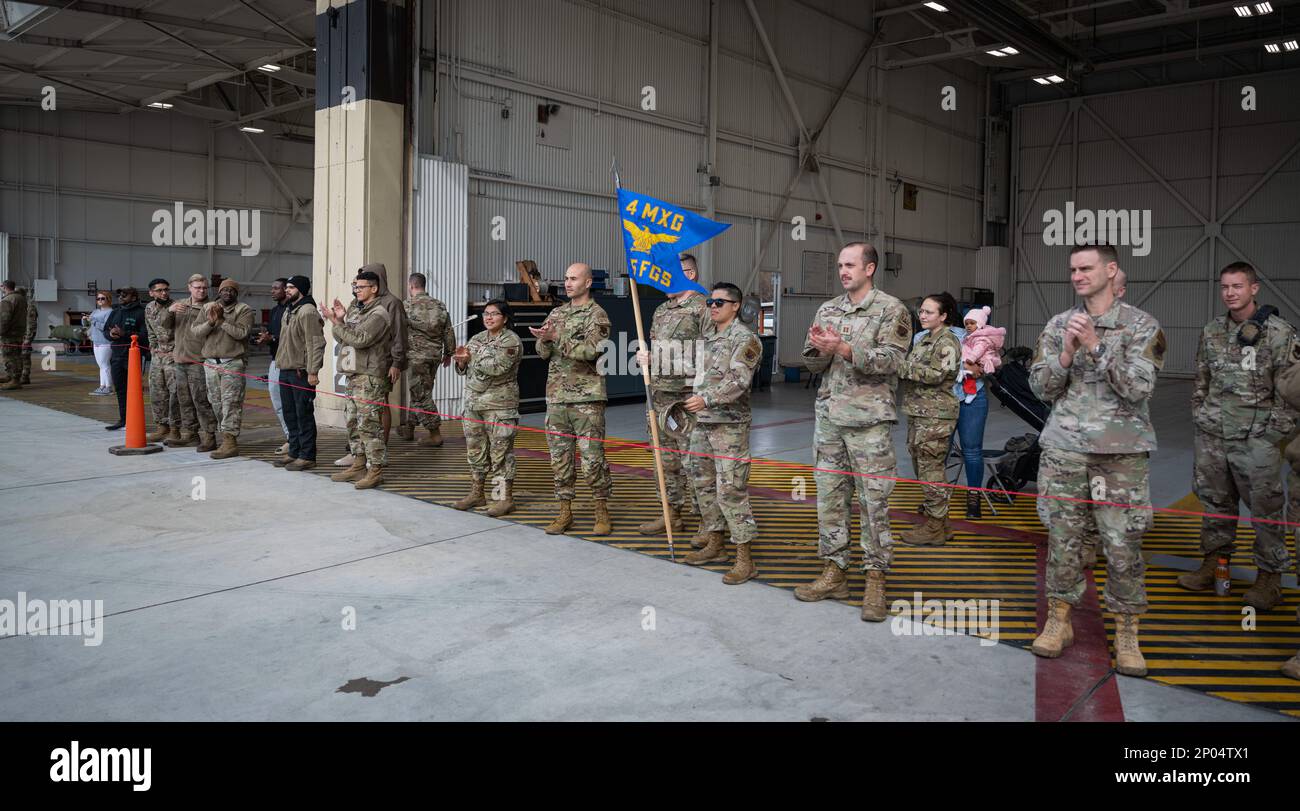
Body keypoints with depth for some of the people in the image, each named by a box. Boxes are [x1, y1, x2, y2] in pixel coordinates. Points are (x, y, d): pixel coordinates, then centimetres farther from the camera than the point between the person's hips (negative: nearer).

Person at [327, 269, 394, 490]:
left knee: (369, 424, -9)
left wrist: (336, 323, -16)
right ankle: (358, 465, 23)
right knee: (353, 422, 13)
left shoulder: (379, 314, -9)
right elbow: (342, 339, 17)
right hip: (353, 374, 9)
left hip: (370, 377, -9)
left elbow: (360, 339, -20)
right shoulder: (355, 310, 18)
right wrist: (339, 320, 2)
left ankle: (375, 470, -5)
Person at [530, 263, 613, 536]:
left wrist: (556, 338, -21)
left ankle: (602, 512, 8)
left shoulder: (597, 315, -4)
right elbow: (543, 352, 11)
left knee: (592, 457, -3)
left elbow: (591, 350, -18)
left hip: (586, 398, -6)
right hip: (556, 395, 6)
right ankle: (565, 511, 18)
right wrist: (544, 340, -11)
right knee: (560, 457, 8)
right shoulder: (557, 313, 15)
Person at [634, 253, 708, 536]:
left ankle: (709, 523, 3)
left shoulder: (703, 309, -8)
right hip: (660, 396, 8)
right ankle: (671, 515, 26)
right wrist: (645, 357, 5)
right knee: (667, 460, 14)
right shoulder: (660, 311, 17)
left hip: (689, 399, -8)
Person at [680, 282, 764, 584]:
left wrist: (706, 399, -31)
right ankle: (715, 545, 28)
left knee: (730, 489, -10)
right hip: (702, 423, 9)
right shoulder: (708, 336, 15)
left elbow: (738, 381, -23)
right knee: (704, 484, 14)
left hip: (730, 425, -9)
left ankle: (745, 560, -4)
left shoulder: (744, 338, -11)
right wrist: (695, 403, 20)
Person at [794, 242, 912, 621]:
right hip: (829, 418, 6)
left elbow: (891, 359, -14)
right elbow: (812, 364, 12)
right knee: (830, 497, 9)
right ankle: (833, 573, 20)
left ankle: (875, 580, 8)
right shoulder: (827, 310, 13)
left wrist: (845, 348, -23)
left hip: (869, 420, -5)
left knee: (874, 501, -1)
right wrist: (820, 350, -10)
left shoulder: (891, 309, -3)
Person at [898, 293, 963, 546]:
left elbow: (936, 374, -20)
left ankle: (934, 529, 0)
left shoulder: (947, 342, -10)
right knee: (922, 467, 15)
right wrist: (900, 368, 1)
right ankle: (940, 523, 28)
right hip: (918, 411, 10)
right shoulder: (923, 339, 19)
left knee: (930, 470, -7)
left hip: (935, 415, -10)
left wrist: (902, 366, -17)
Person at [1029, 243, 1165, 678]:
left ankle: (1126, 633, 15)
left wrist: (1096, 345, -18)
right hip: (1065, 448, 2)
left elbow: (1138, 388, -11)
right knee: (1064, 537, 7)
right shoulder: (1058, 325, 9)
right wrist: (1066, 353, -11)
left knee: (1123, 544, 2)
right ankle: (1059, 621, 21)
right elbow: (1041, 387, 6)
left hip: (1122, 451, -2)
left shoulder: (1141, 326, 0)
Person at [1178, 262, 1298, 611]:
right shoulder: (1211, 331, 9)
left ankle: (1270, 576, 12)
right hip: (1210, 438, 5)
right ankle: (1214, 563, 26)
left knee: (1266, 507, 0)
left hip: (1256, 441, -5)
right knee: (1215, 502, 13)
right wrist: (1200, 416, 11)